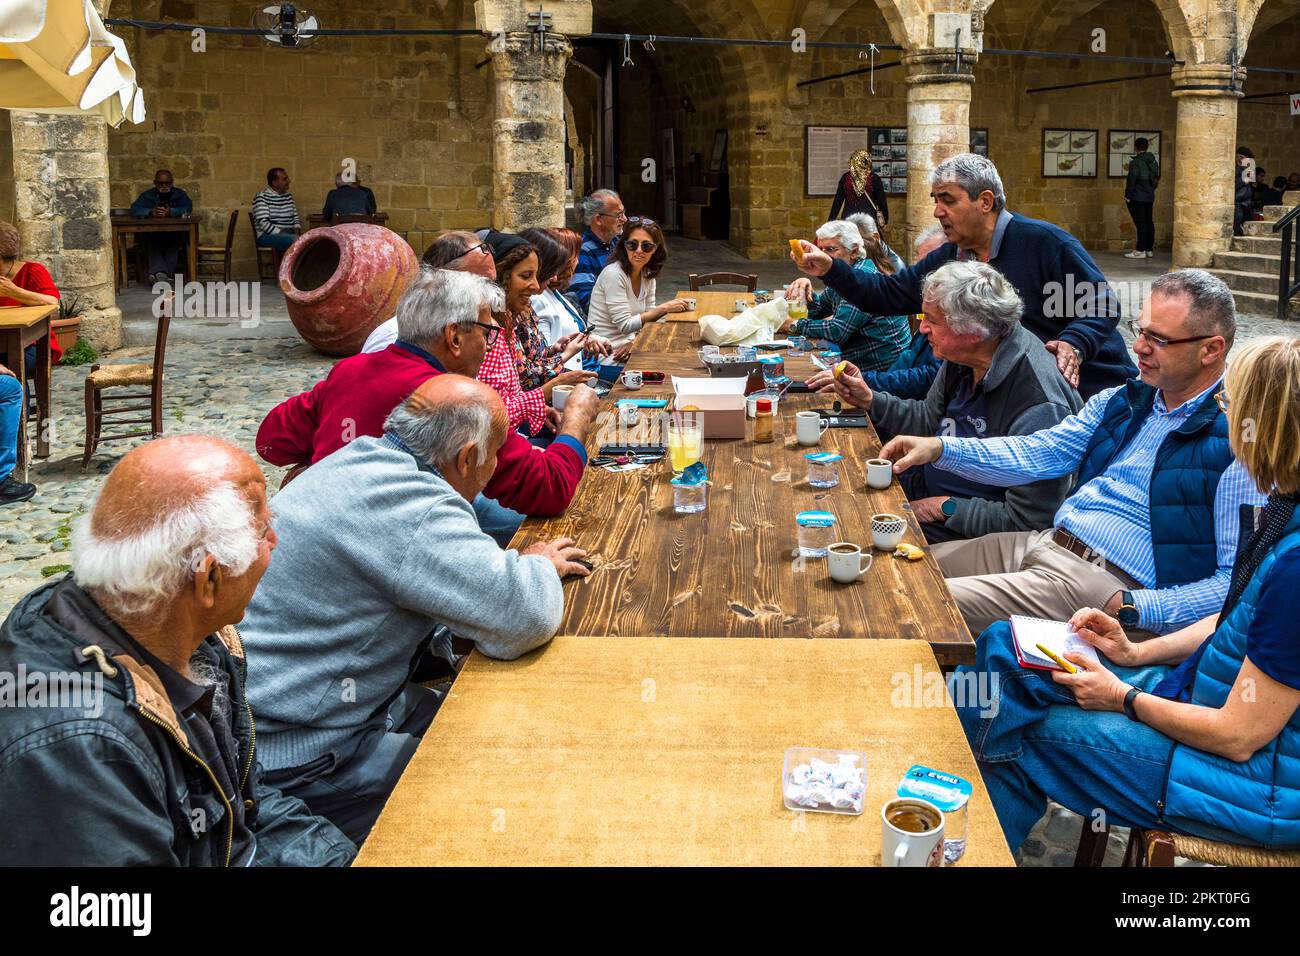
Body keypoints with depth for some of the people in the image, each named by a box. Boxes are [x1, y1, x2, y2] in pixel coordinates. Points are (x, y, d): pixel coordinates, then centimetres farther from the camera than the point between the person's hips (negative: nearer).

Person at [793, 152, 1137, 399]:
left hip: (1092, 390, -5)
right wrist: (830, 270, -6)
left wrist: (1073, 344, -29)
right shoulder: (948, 258, 7)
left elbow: (1103, 304, -10)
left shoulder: (1044, 242, -13)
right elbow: (887, 294, 6)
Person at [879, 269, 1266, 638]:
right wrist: (939, 449, -3)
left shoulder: (1236, 444, -12)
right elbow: (1039, 453, 10)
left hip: (1107, 584, -8)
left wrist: (1132, 608, -24)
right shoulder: (1122, 401, 11)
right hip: (1043, 543, 8)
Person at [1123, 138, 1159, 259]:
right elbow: (1156, 179, 17)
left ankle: (1140, 251, -9)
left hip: (1137, 198, -7)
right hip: (1150, 197, 8)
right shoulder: (1154, 162, 10)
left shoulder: (1136, 162, -14)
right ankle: (1149, 249, 15)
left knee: (1140, 223, -8)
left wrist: (1127, 196, -10)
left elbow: (1131, 180, -16)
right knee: (1148, 222, 10)